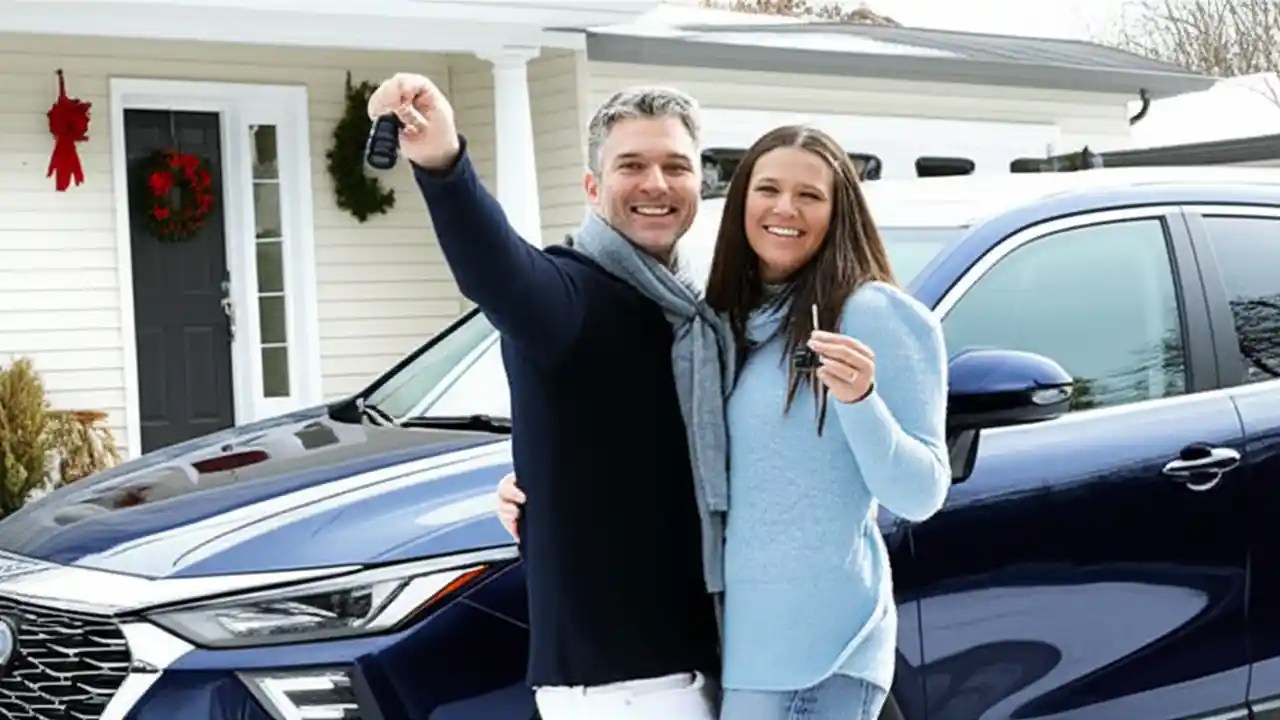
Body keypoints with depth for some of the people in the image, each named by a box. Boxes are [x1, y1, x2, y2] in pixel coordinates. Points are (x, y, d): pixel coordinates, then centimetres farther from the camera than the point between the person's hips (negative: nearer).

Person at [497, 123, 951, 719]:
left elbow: (921, 497, -10)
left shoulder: (877, 316, -7)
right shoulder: (721, 325, 13)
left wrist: (859, 400, -26)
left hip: (815, 648, -7)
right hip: (725, 636, 7)